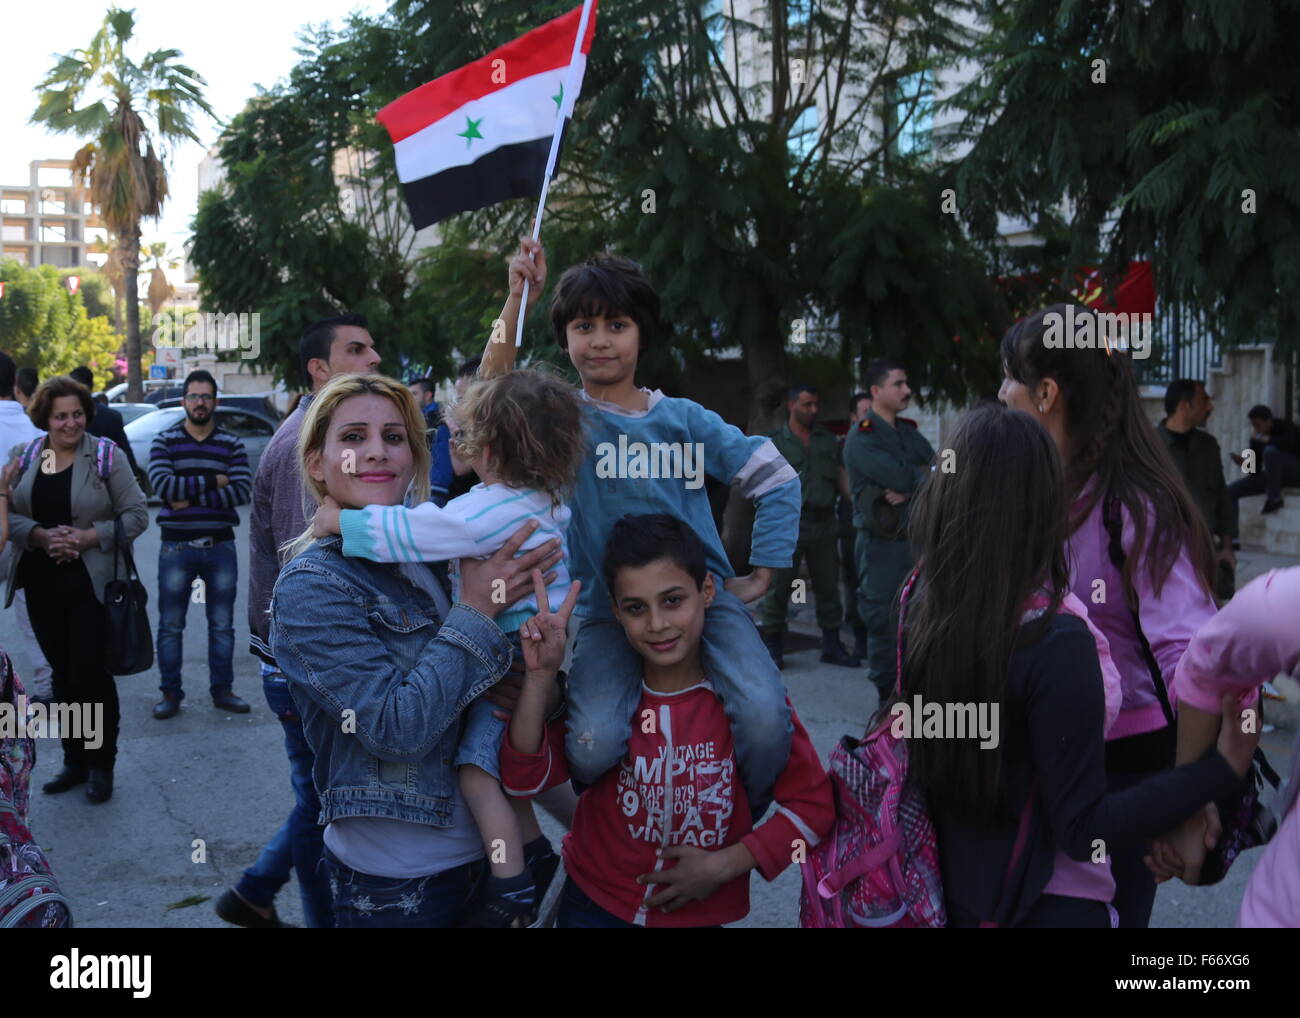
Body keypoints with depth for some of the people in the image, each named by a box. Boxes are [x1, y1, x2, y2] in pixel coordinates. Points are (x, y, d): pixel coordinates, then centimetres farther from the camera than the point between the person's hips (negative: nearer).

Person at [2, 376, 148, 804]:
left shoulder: (106, 457, -5)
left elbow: (136, 516, -5)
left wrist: (88, 537, -16)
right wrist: (41, 535, -14)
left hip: (90, 584, -4)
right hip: (42, 584, 4)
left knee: (91, 673, -5)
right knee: (63, 674, 12)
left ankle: (101, 764, 10)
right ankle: (74, 761, 24)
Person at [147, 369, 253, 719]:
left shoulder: (231, 443, 4)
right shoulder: (165, 441, 2)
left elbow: (243, 490, -10)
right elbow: (162, 484, -15)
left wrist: (190, 496, -15)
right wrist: (212, 482, -14)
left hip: (220, 546, 1)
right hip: (177, 547, -1)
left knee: (222, 624, 9)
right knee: (171, 625, 5)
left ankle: (222, 690, 20)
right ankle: (170, 693, 15)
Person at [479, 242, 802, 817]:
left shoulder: (683, 419, 6)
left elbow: (777, 479, 11)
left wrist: (761, 575, 6)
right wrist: (516, 296, -22)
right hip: (606, 609, -1)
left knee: (765, 717, -25)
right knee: (591, 747, -26)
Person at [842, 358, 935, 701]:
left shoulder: (908, 431, 14)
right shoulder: (862, 438, -8)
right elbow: (902, 477, -20)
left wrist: (910, 487, -15)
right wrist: (927, 474, -2)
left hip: (917, 539, 6)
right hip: (883, 542, -6)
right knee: (884, 621, -1)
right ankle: (888, 696, 8)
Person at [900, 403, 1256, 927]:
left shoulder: (918, 600, -11)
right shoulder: (1056, 643, -27)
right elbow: (1084, 831, -24)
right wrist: (1222, 767, -25)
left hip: (944, 883, 5)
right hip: (1045, 902, -5)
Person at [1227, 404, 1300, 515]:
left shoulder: (1283, 425, -14)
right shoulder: (1256, 436, 1)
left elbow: (1288, 442, -40)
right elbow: (1255, 471, 2)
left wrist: (1261, 438, -24)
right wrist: (1244, 462, -21)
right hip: (1276, 475, 6)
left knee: (1270, 451, -35)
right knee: (1230, 491, -6)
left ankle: (1274, 498, -26)